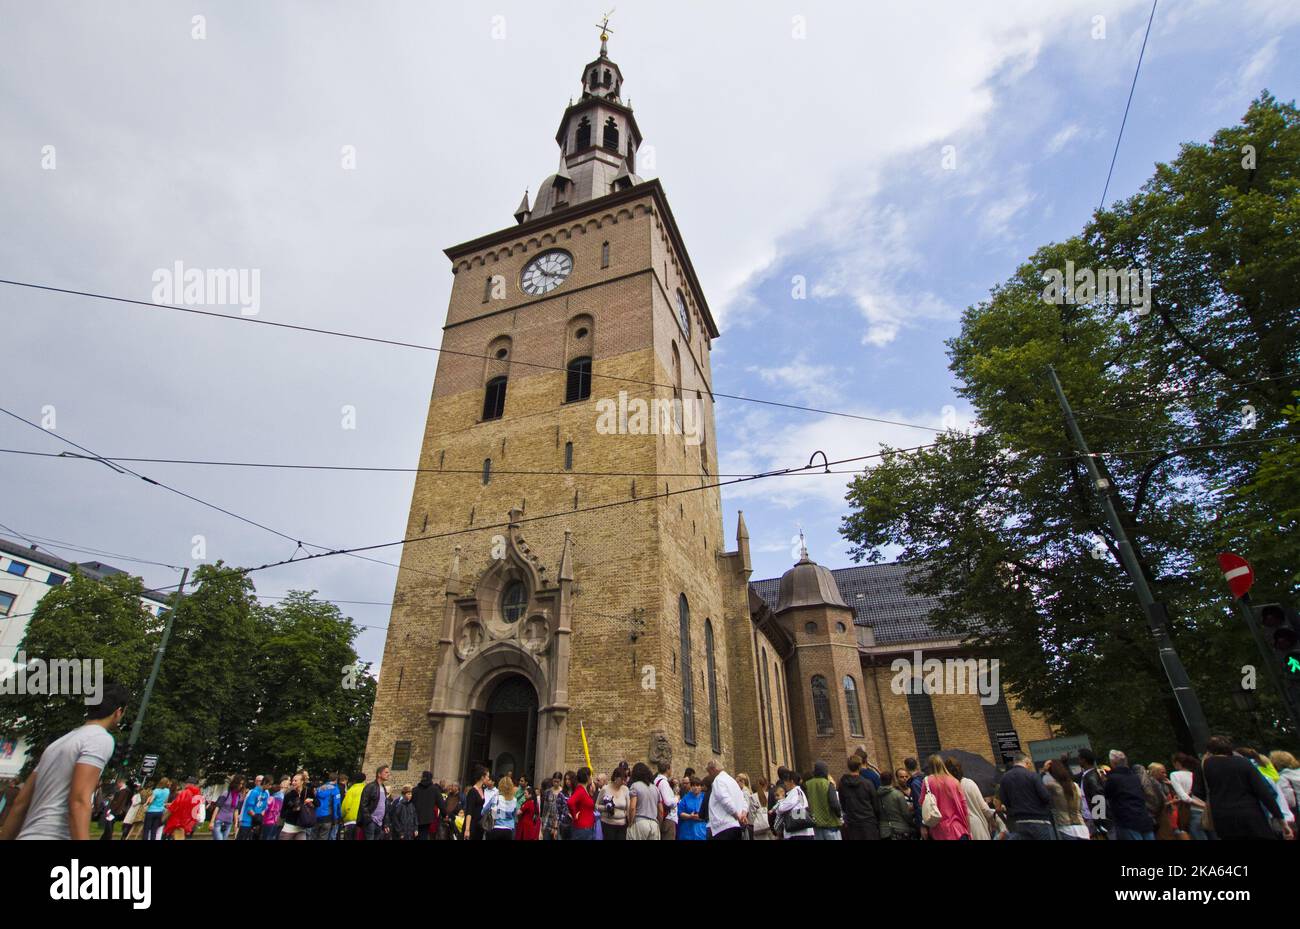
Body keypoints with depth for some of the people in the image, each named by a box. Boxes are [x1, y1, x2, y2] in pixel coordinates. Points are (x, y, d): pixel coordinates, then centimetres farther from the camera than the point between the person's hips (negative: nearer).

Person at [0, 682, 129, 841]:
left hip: (28, 835, 9)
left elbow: (21, 802, 20)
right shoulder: (101, 738, -9)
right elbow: (79, 802, -19)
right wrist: (82, 837, -21)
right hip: (52, 835, -9)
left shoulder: (60, 742, 19)